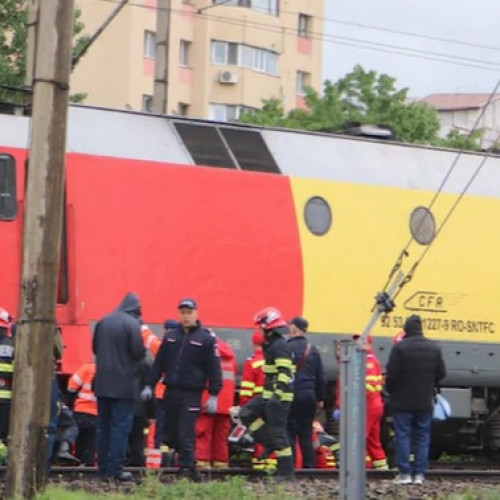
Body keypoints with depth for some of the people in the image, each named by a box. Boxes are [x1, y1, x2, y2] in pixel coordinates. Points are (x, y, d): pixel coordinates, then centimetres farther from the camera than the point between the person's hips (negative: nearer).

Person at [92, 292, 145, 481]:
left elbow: (95, 348, 13)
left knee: (103, 426, 12)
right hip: (123, 384, -6)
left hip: (102, 383, 6)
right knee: (120, 426, -2)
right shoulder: (132, 324, -12)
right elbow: (138, 353, -15)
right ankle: (115, 469, -6)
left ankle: (103, 468, 14)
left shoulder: (103, 322, 7)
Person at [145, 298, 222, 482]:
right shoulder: (170, 336, 11)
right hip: (170, 392, 5)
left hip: (191, 394, -5)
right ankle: (188, 461, 26)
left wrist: (213, 395, -8)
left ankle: (186, 468, -6)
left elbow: (214, 369, -3)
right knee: (169, 435, 8)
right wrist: (150, 385, 12)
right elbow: (159, 363, 16)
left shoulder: (206, 339, -2)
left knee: (186, 435, -10)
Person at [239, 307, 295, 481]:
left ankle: (286, 472, -3)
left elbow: (285, 374, -25)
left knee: (278, 433, -7)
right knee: (246, 414, 10)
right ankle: (270, 443, 10)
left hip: (279, 397, -10)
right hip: (269, 396, 10)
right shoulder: (273, 346, 17)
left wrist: (278, 395, -32)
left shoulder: (280, 346, -16)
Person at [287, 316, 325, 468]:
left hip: (292, 395, -6)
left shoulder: (288, 348, -8)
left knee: (290, 433, -3)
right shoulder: (313, 350, 11)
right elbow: (320, 377, 13)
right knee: (306, 434, 10)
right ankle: (309, 466, 9)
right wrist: (320, 398, 19)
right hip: (309, 395, 6)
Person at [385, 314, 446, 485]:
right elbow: (441, 374, 7)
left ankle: (404, 473, -1)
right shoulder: (434, 348, 2)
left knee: (402, 436, 2)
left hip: (403, 402, -4)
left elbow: (391, 374, -14)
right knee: (422, 437, 9)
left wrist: (390, 390, 4)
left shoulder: (400, 347, -14)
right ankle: (419, 474, 7)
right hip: (425, 402, 4)